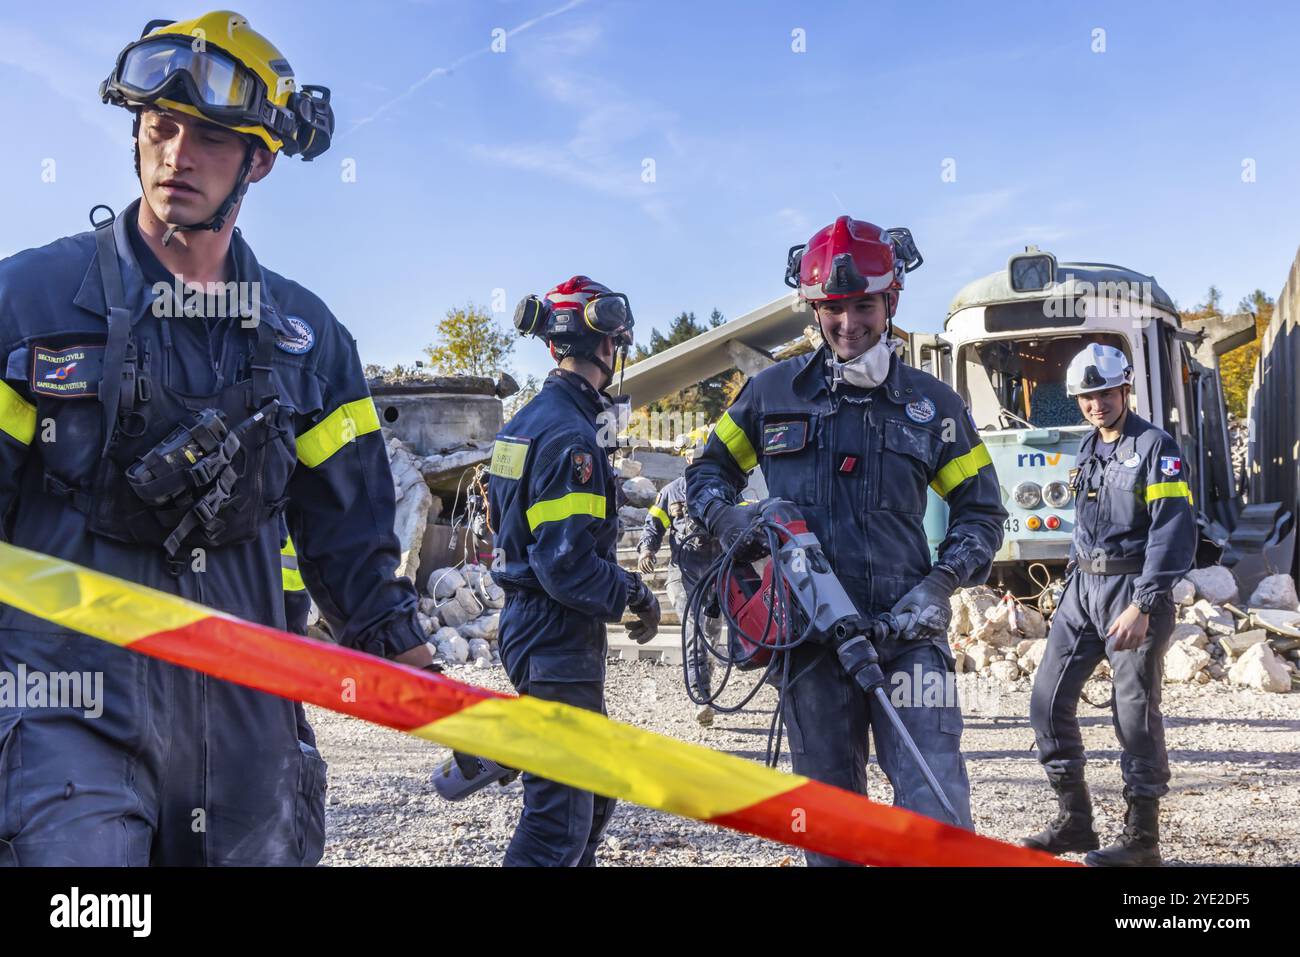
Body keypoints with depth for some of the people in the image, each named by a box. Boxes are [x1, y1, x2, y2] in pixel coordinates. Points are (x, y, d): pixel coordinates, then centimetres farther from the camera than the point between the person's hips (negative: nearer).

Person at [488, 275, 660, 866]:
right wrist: (633, 596, -10)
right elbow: (567, 566, -25)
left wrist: (625, 584, 15)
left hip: (528, 620, 10)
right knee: (560, 817, -6)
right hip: (559, 638, -10)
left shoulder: (528, 421, 12)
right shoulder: (570, 435, -19)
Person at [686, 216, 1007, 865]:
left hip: (906, 629, -1)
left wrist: (941, 582, -5)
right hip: (808, 636, 1)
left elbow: (981, 510, 12)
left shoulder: (931, 403, 7)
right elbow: (710, 468, 18)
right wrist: (725, 517, -4)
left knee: (937, 807, -10)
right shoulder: (774, 392, 8)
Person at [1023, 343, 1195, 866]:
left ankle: (1141, 838, 11)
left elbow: (1174, 533, -17)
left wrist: (1142, 607, -23)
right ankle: (1074, 821, 17)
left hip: (1132, 588, -7)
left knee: (1135, 713, -2)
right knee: (1048, 699, 5)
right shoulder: (1088, 449, 14)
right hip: (1082, 587, 8)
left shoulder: (1156, 448, -10)